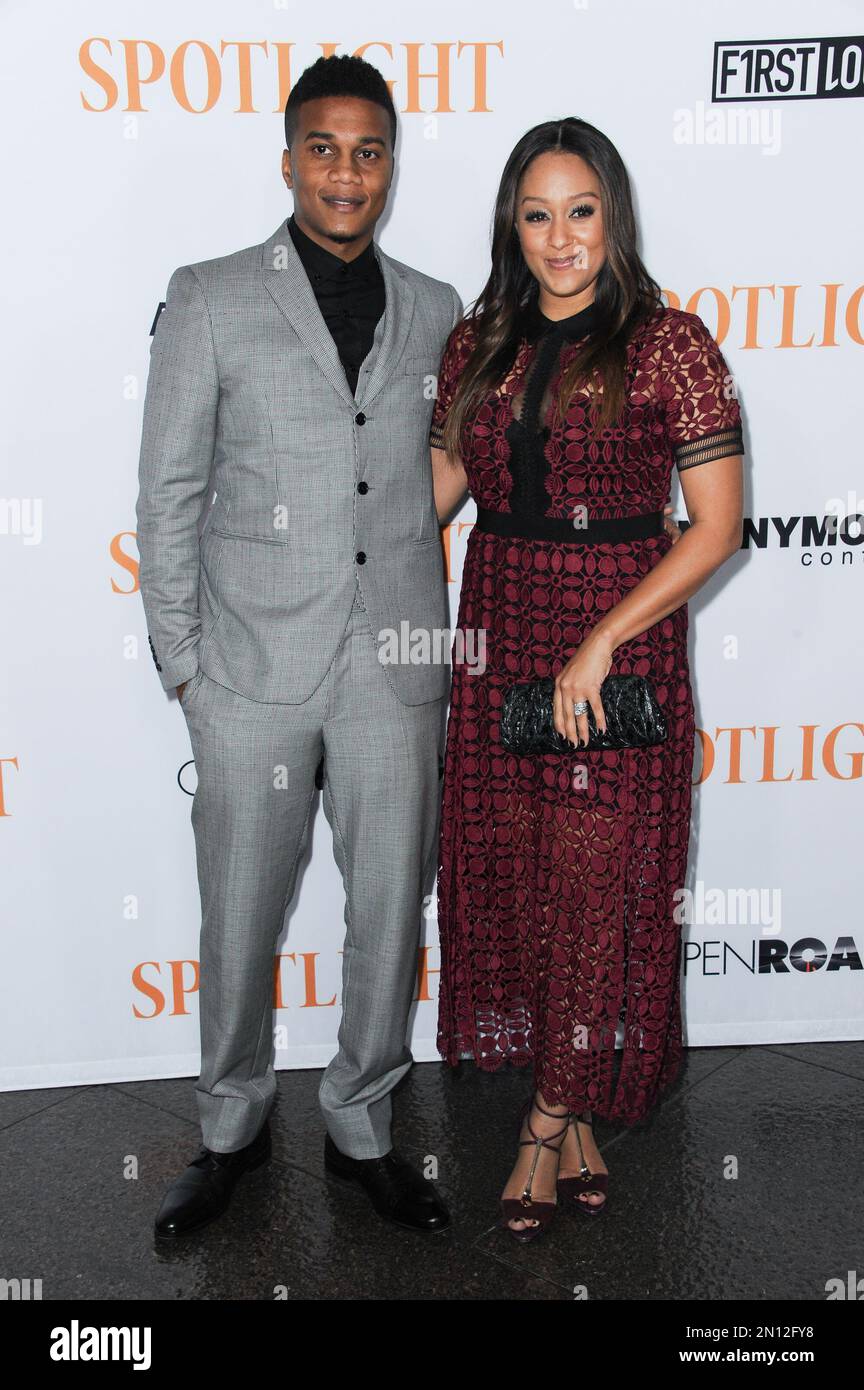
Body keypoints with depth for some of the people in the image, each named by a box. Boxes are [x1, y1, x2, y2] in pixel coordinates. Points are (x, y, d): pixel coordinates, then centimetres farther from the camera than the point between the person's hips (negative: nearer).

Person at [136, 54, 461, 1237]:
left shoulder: (434, 311, 9)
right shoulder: (212, 299, 1)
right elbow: (170, 491, 1)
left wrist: (448, 634, 9)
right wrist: (180, 659, -2)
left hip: (397, 663, 2)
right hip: (257, 663, -2)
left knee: (392, 911, 9)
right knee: (241, 916, 8)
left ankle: (361, 1127, 30)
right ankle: (233, 1128, 31)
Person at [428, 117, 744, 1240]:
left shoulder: (668, 343, -7)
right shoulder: (478, 344, 7)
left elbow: (717, 526, -11)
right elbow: (438, 485, 17)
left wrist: (601, 643, -17)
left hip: (620, 631, -4)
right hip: (499, 625, 5)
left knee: (594, 884, 1)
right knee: (505, 871, 8)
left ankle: (550, 1120, 21)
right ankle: (574, 1118, 27)